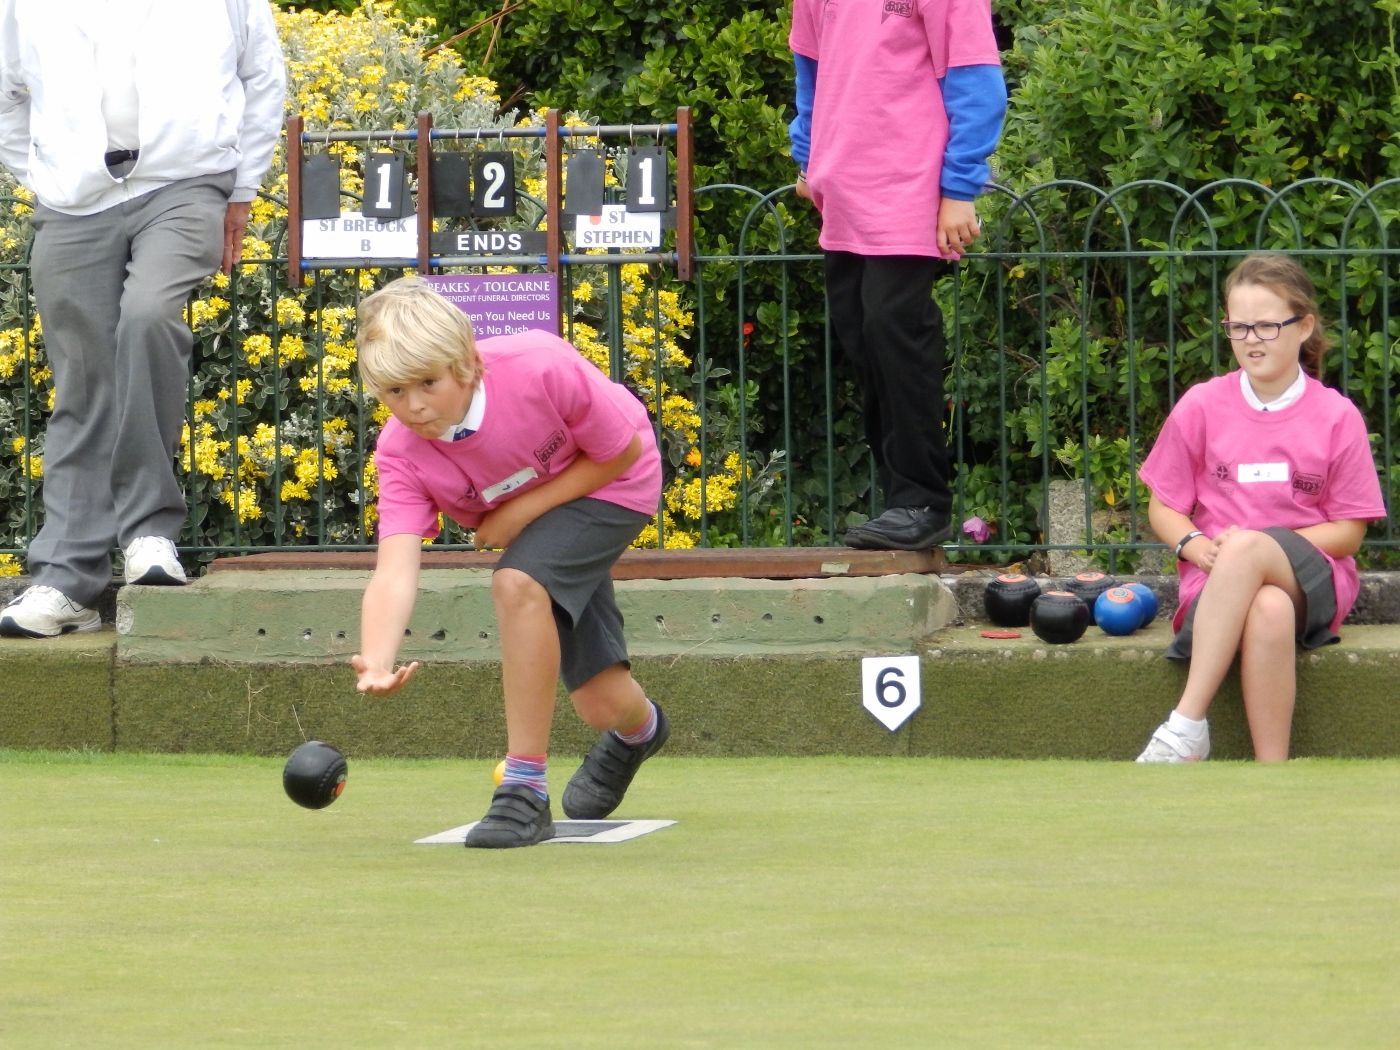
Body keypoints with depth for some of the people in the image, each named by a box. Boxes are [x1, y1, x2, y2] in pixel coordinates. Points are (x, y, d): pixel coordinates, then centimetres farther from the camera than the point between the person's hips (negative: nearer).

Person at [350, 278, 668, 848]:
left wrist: (521, 511, -27)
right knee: (600, 704, 3)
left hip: (612, 484, -5)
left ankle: (525, 789, -24)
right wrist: (377, 661, -57)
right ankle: (639, 727, 46)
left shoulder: (541, 368, -37)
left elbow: (624, 450, -21)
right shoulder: (400, 453, -26)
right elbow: (396, 568, -37)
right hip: (526, 519, 5)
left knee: (516, 582, -33)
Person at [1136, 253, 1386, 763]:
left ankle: (1186, 724, -41)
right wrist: (1195, 545, -13)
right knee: (1268, 612, -38)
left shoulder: (1336, 417, 2)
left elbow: (1348, 531, 2)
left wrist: (1253, 546, -13)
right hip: (1219, 582, 1)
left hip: (1312, 581, -1)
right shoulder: (1201, 407, 6)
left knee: (1246, 547, -37)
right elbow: (1163, 509, 11)